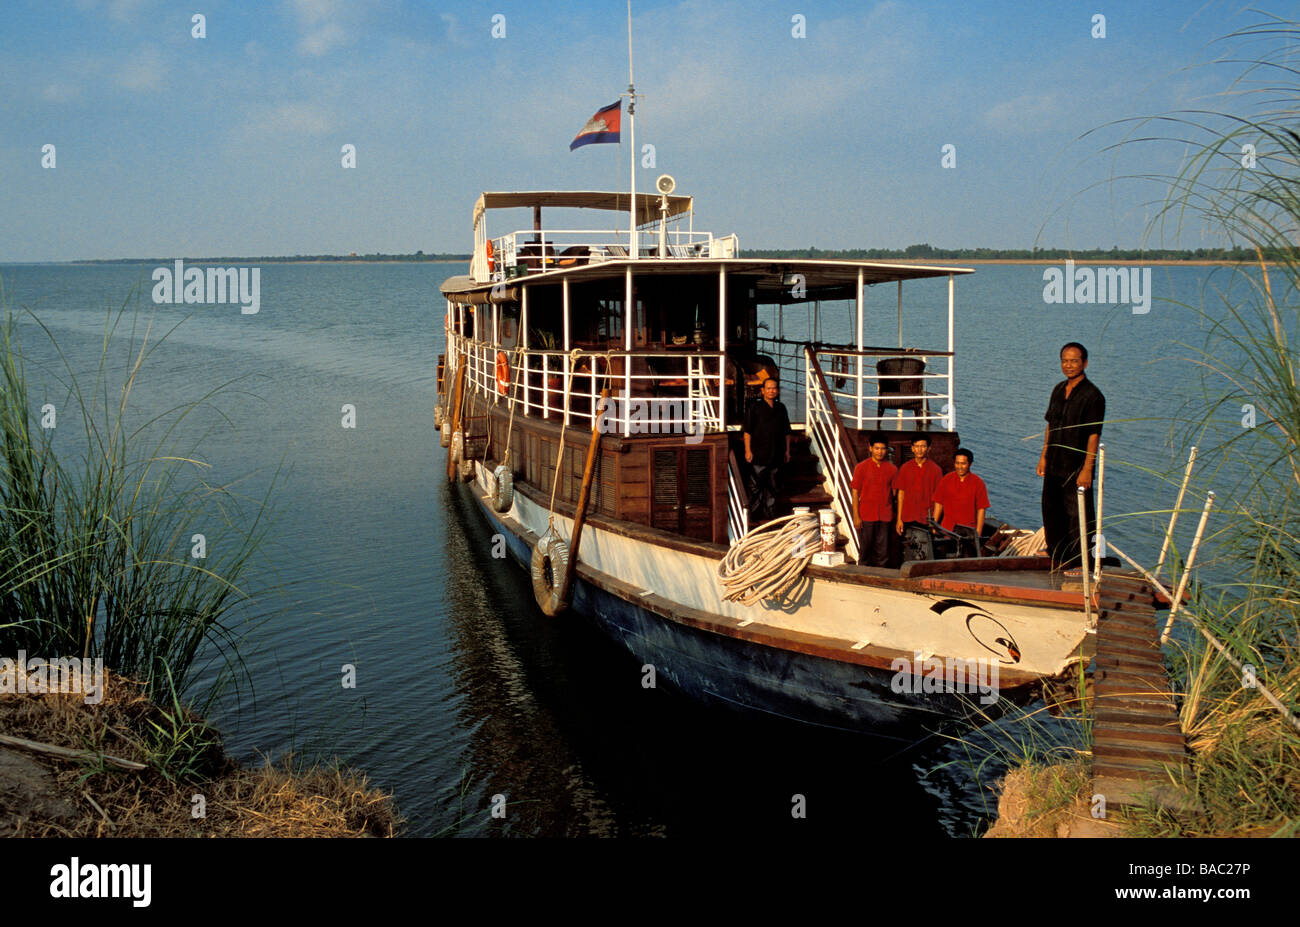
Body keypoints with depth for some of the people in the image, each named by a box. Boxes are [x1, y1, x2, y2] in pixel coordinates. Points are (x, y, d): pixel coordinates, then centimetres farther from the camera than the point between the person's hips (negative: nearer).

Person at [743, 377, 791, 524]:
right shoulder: (754, 408, -3)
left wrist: (787, 450, 14)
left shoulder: (781, 409, 11)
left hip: (776, 456, 5)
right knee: (757, 487, -3)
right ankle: (754, 517, 3)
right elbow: (747, 431, -5)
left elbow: (786, 432, 17)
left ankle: (769, 516, 18)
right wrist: (748, 450, -11)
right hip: (759, 455, -5)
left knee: (772, 487, 10)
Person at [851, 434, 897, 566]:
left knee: (882, 553, 3)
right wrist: (856, 516, -6)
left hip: (885, 517, 2)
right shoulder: (861, 467, 0)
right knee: (865, 551, 3)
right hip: (866, 516, -2)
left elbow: (894, 493, 10)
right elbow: (855, 493, 0)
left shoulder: (892, 469, 6)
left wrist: (896, 516, 3)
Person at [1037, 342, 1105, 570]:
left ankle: (1079, 562, 9)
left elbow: (1094, 435, -16)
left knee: (1078, 516, -1)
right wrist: (1044, 456, 15)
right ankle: (1057, 556, 32)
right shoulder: (1059, 390, 10)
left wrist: (1087, 469, -20)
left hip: (1077, 468, -7)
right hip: (1054, 466, 8)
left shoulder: (1092, 395, -13)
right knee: (1052, 511, 16)